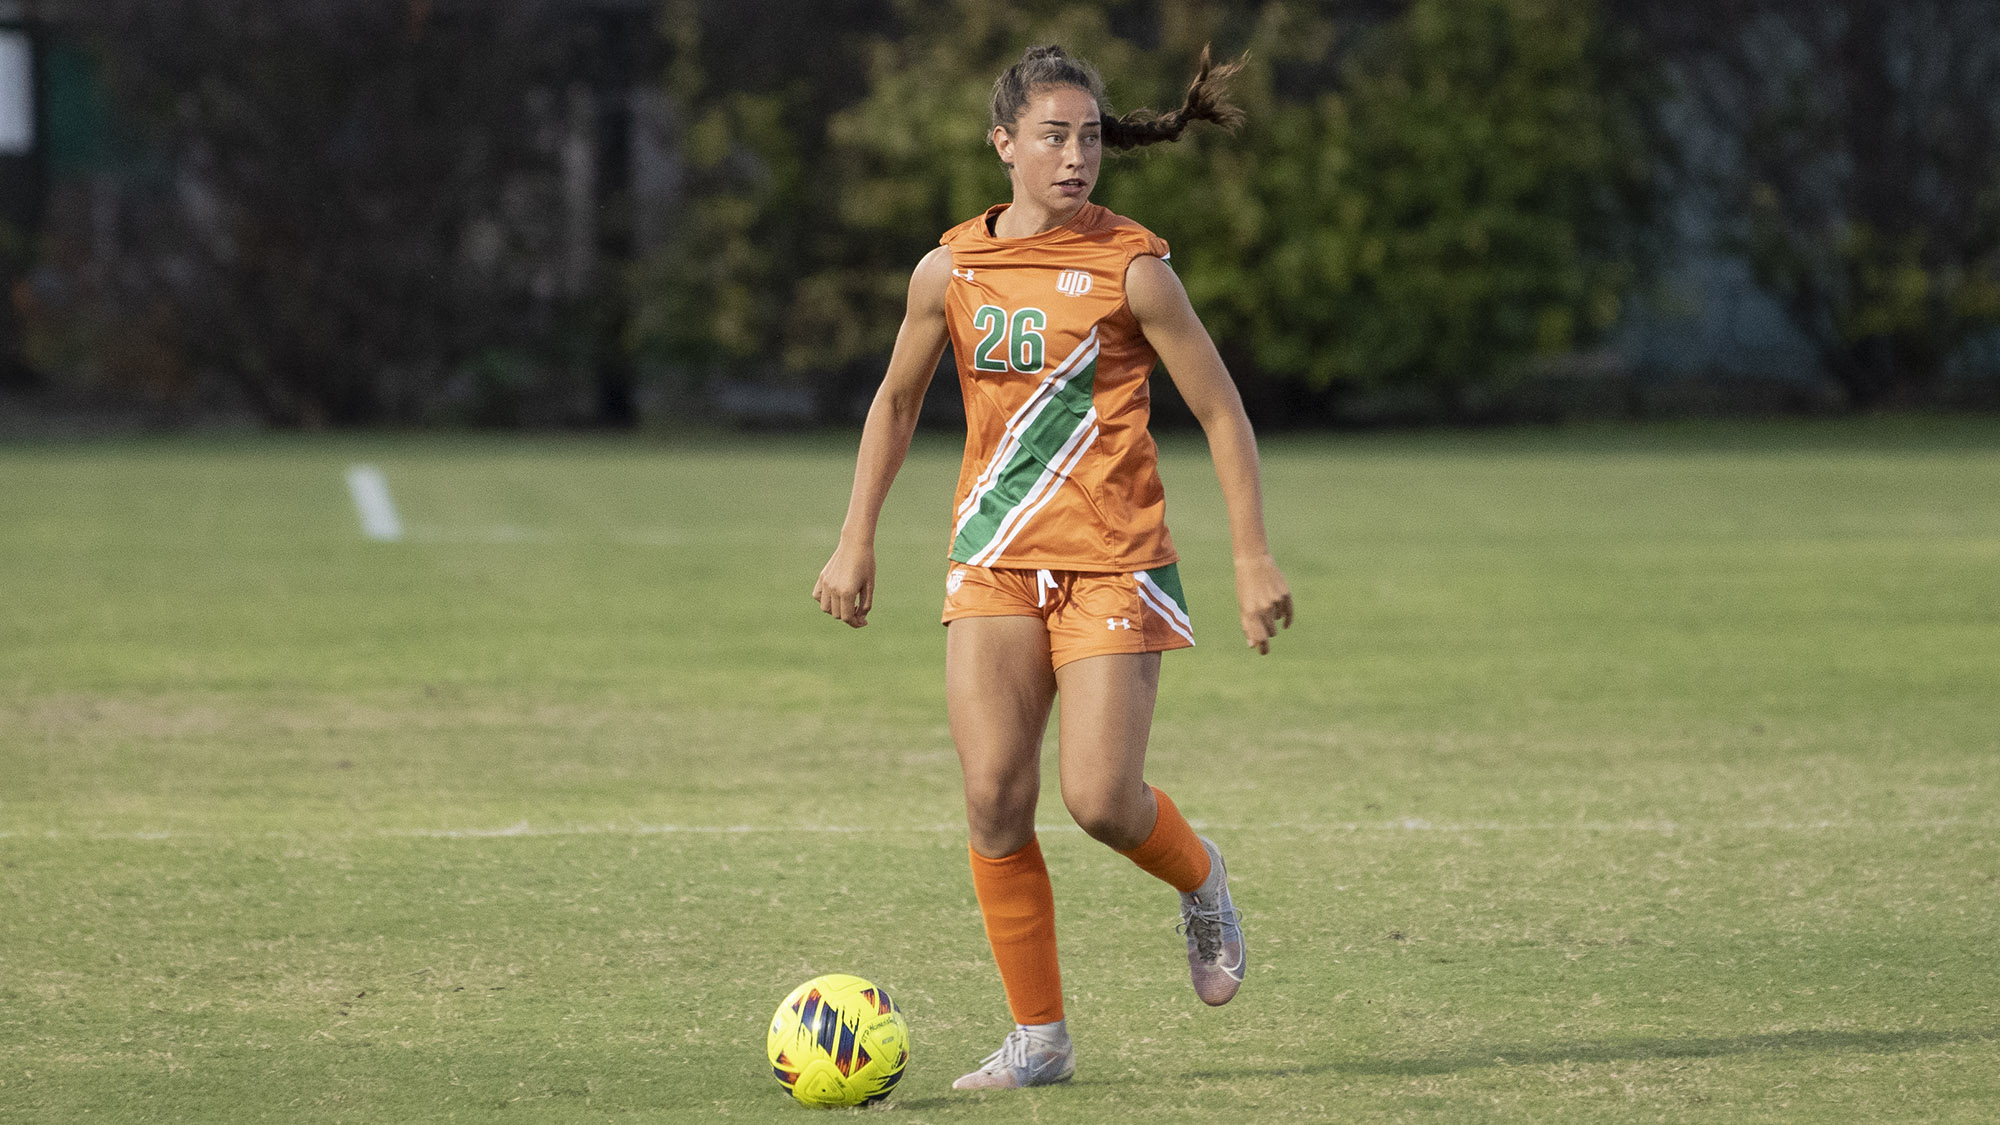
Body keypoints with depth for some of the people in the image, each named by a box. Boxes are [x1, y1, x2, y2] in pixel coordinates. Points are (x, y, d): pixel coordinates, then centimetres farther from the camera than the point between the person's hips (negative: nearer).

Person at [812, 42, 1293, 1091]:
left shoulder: (1130, 267, -7)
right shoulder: (950, 270, 3)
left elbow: (1222, 413, -2)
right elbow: (896, 401, 18)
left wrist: (1253, 559, -6)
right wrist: (856, 541, 15)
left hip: (1112, 562, -3)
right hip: (993, 568, 3)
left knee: (1099, 798, -13)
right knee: (994, 797, -8)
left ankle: (1199, 878, 24)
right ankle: (1038, 1037, 3)